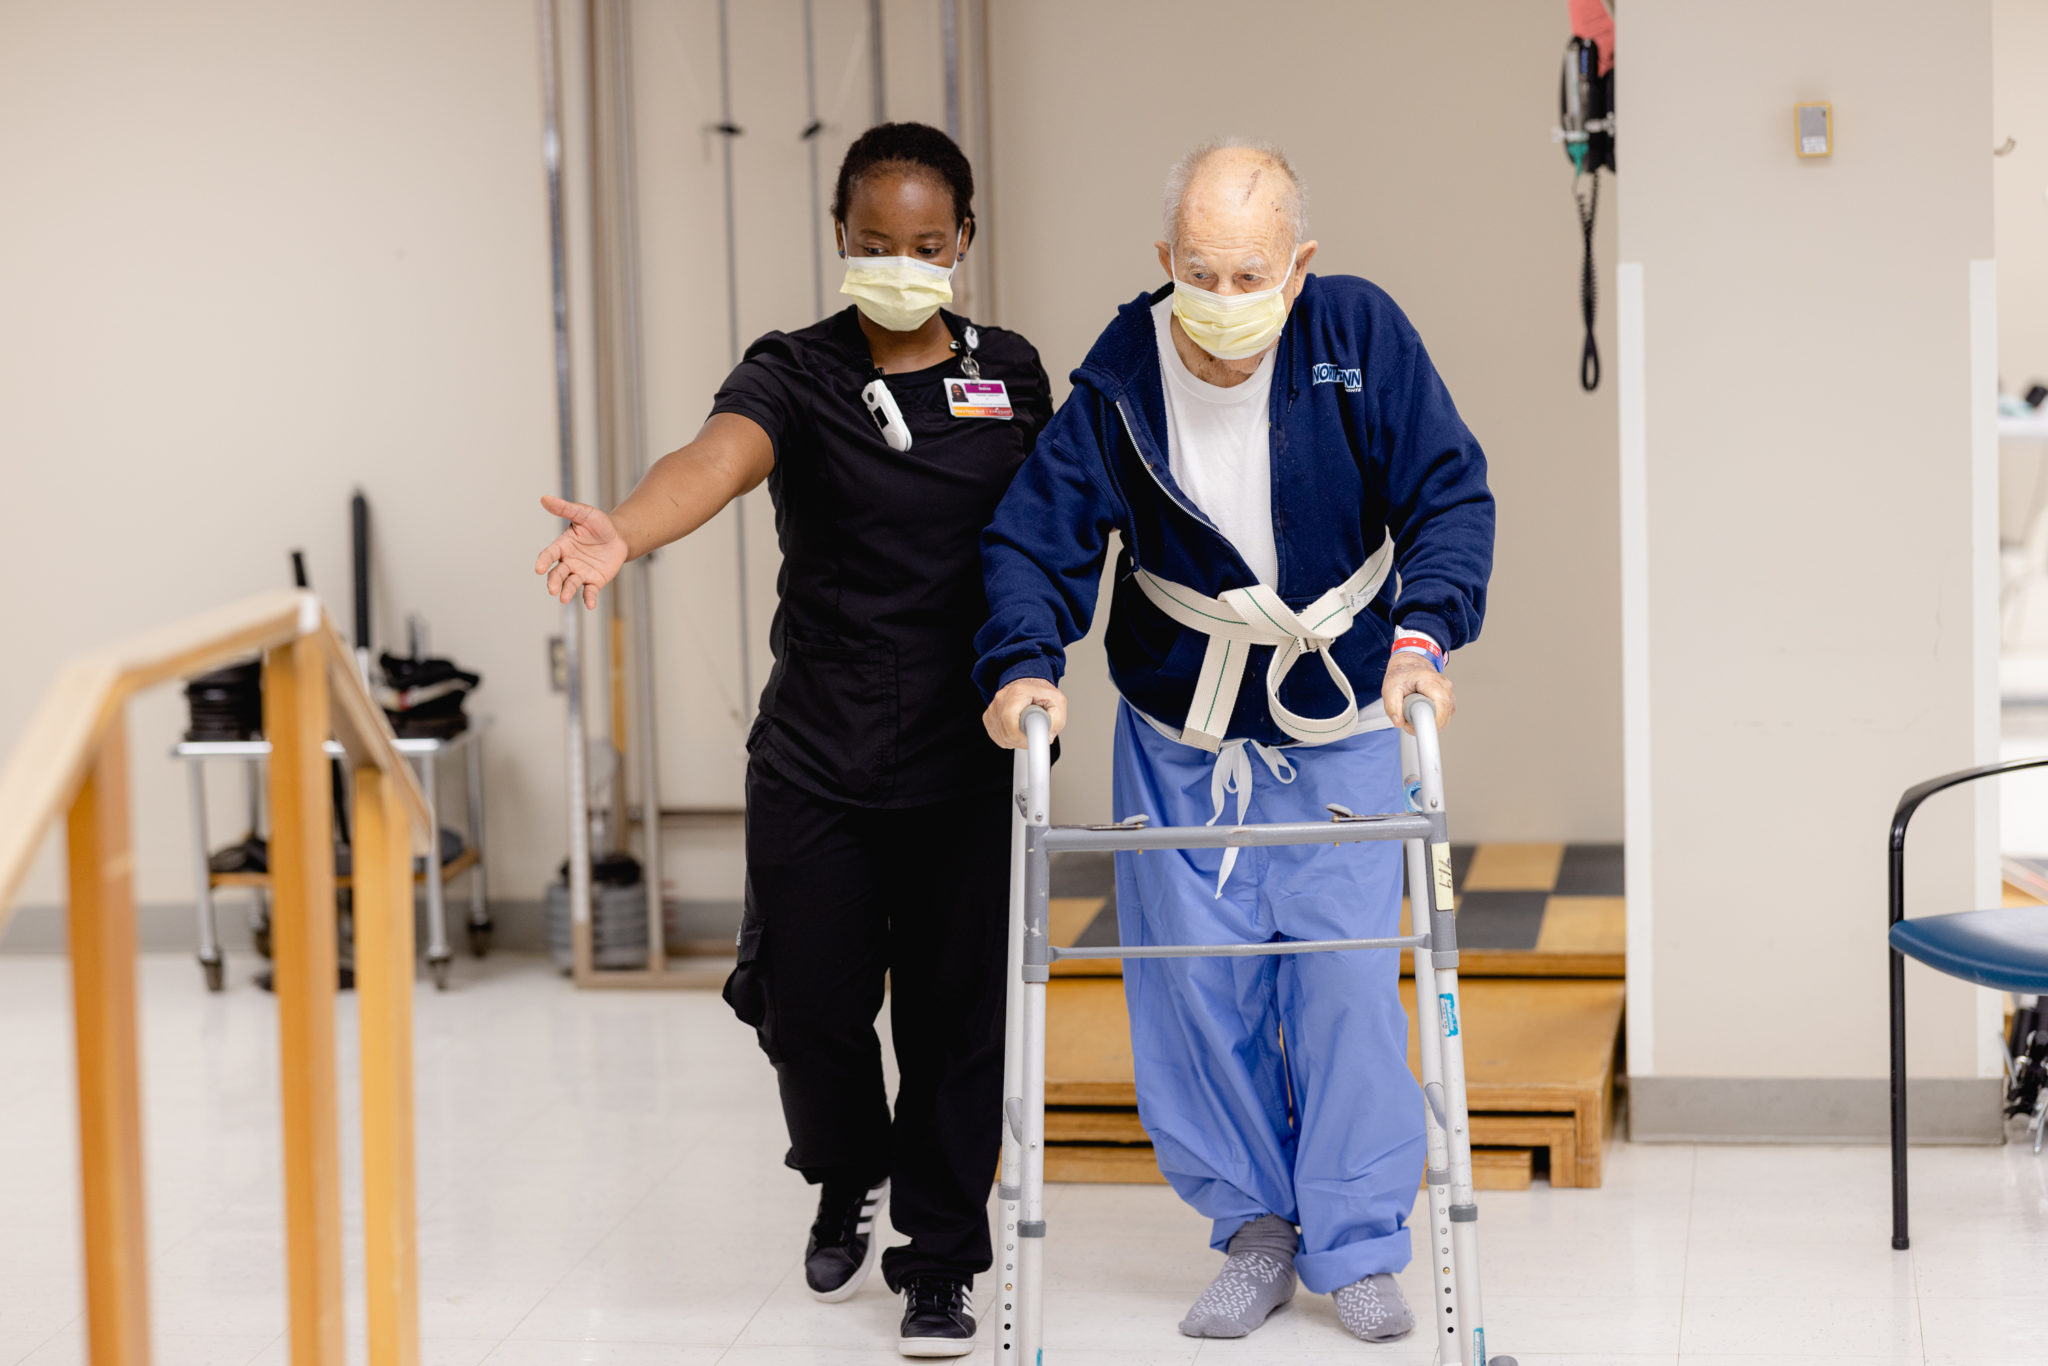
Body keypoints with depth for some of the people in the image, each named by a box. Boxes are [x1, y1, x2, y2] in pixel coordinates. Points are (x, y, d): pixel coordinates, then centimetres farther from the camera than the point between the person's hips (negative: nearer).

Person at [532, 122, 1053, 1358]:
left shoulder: (1010, 375, 4)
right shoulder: (796, 374, -6)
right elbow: (717, 461, -27)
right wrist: (623, 533, -48)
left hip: (970, 760, 1)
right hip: (815, 760, -1)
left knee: (957, 1014, 2)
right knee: (809, 1006, 4)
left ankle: (941, 1261, 18)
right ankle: (850, 1183, 36)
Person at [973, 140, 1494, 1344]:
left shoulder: (1362, 336, -14)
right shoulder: (1121, 379, -14)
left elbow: (1451, 495, -12)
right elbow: (1040, 535, -11)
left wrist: (1423, 628, -27)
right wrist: (1024, 664, -29)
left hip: (1342, 724, -1)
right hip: (1180, 733, 1)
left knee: (1348, 974, -4)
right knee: (1194, 980, 1)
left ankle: (1358, 1247, 10)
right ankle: (1255, 1227, 18)